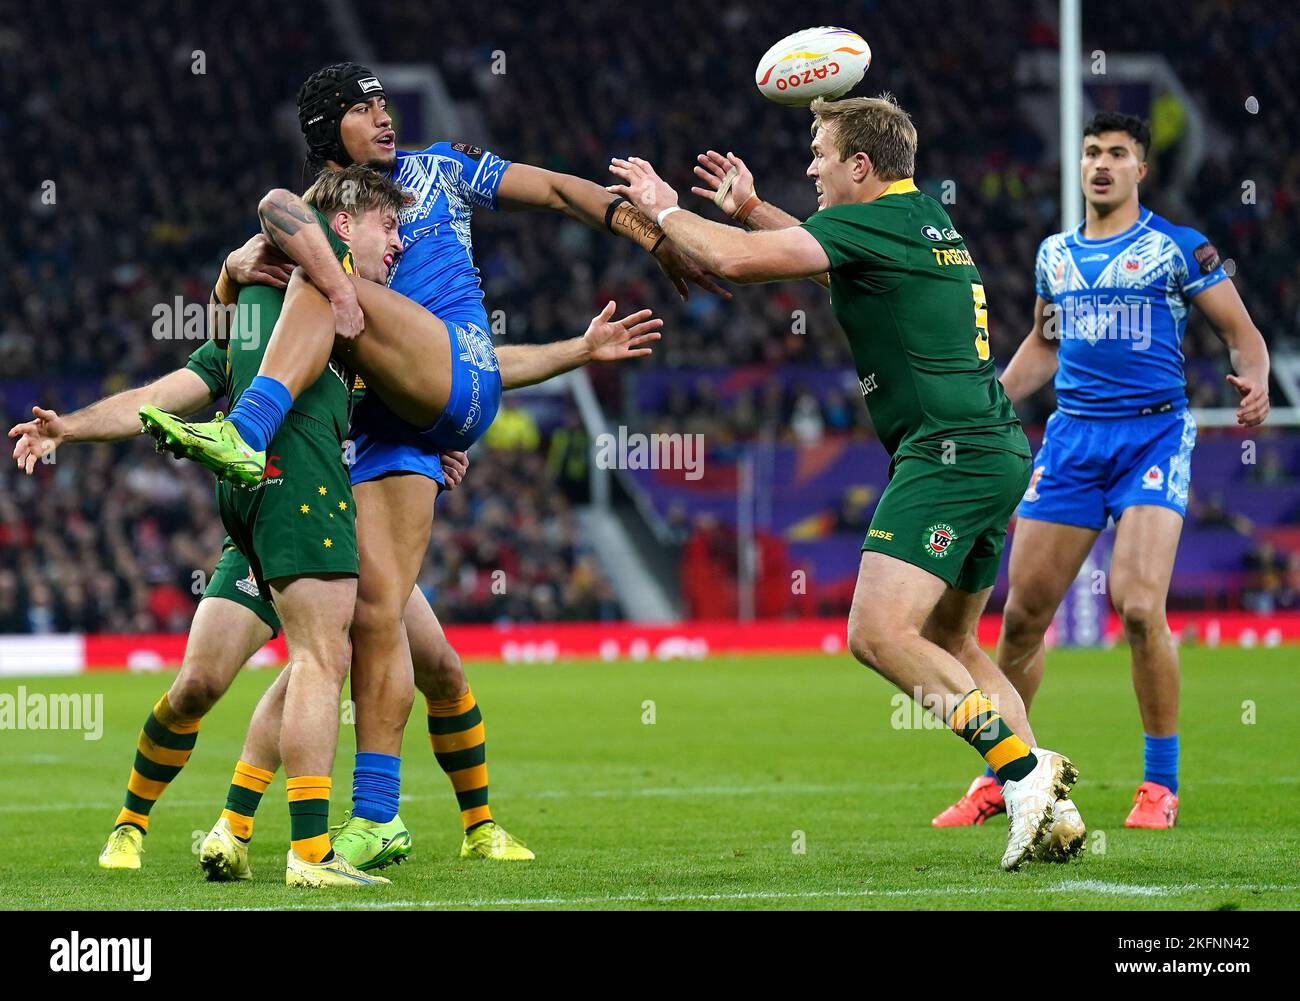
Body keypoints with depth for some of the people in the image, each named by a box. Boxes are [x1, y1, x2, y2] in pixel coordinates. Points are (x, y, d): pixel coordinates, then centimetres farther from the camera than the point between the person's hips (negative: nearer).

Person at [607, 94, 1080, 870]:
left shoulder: (874, 222, -9)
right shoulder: (926, 218, 19)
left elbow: (734, 259, -14)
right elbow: (832, 254, 41)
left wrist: (665, 208, 3)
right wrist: (753, 209, 33)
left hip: (949, 452, -10)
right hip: (998, 451, 10)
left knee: (879, 633, -17)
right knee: (949, 645, 16)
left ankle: (1023, 772, -25)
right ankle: (1053, 809, 4)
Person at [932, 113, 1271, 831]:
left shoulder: (1179, 249, 0)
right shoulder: (1055, 254, 14)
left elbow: (1241, 331, 3)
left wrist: (1255, 382, -17)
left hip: (1154, 434, -4)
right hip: (1071, 439, 4)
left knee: (1139, 604, -20)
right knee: (1023, 612, 1)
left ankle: (1160, 784, -4)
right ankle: (998, 778, 18)